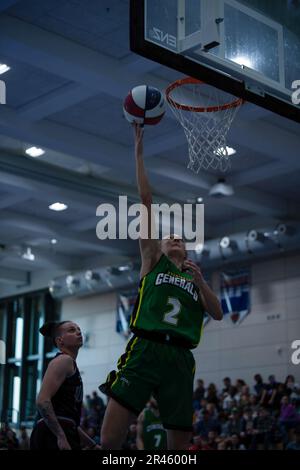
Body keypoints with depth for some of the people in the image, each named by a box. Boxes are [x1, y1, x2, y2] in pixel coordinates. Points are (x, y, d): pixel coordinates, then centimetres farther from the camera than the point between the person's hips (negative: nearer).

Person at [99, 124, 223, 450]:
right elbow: (145, 201, 14)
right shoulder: (152, 260, 18)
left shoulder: (194, 278, 26)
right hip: (144, 350, -3)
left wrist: (199, 281, -2)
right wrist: (139, 151, 11)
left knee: (179, 447, 1)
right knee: (109, 441, -14)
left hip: (180, 359, 3)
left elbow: (218, 314, 11)